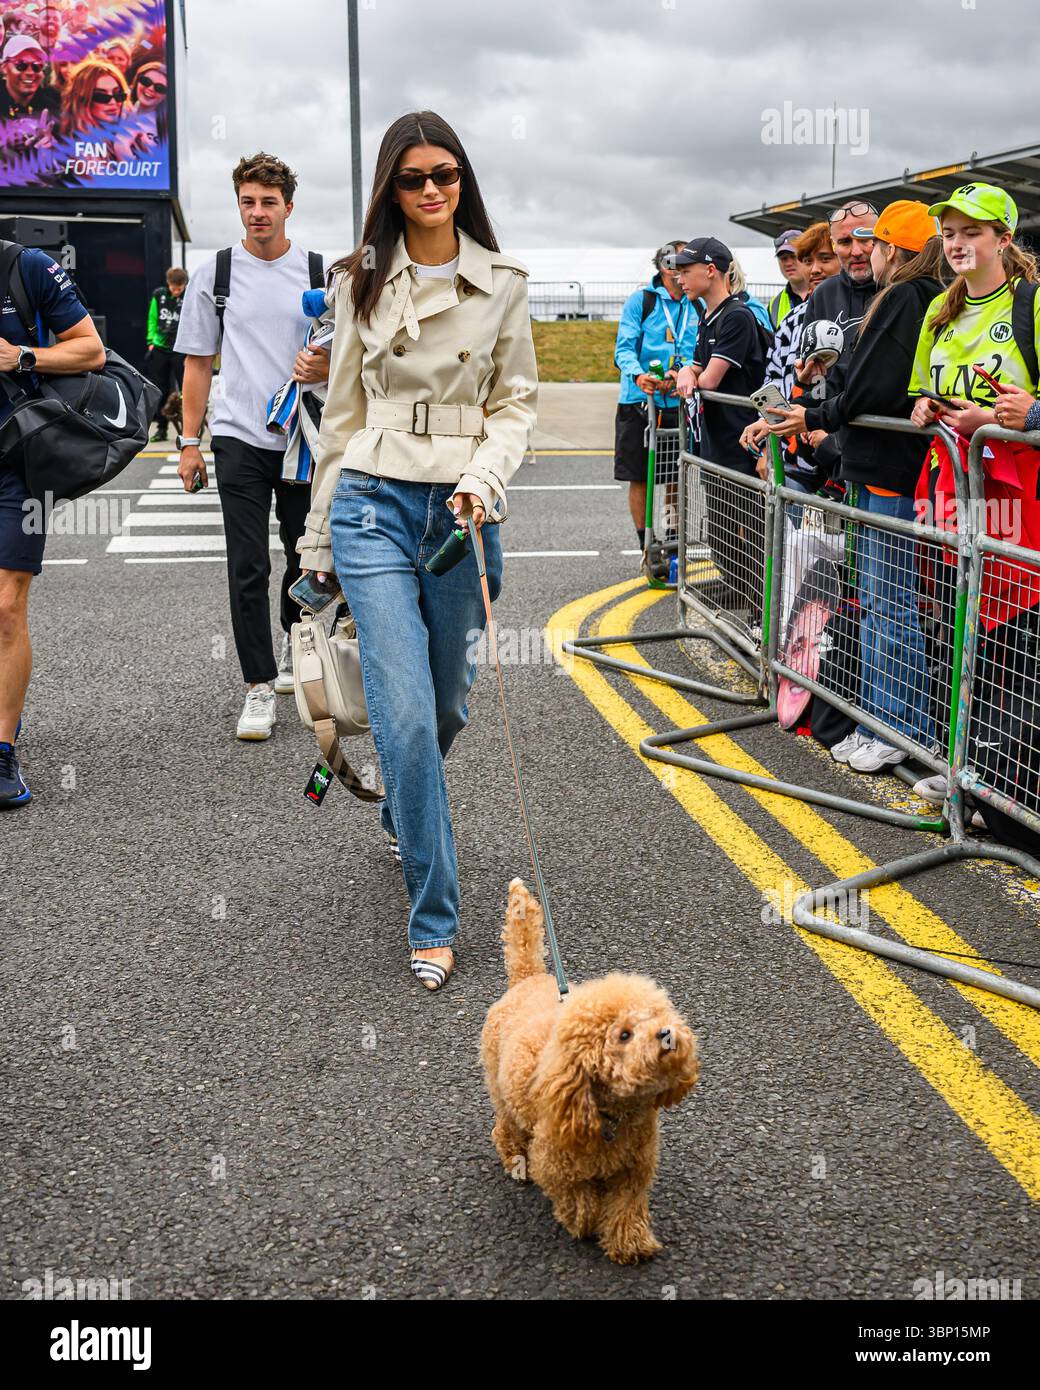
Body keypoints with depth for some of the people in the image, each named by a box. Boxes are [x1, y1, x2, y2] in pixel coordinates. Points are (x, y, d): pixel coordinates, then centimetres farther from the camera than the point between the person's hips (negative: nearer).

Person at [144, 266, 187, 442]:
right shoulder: (159, 295, 2)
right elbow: (152, 319, 12)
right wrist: (151, 341, 4)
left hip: (181, 350, -4)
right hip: (159, 348, 4)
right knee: (160, 389, 7)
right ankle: (162, 427, 16)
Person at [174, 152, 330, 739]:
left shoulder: (319, 271, 5)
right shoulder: (214, 274, 4)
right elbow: (199, 363, 8)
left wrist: (324, 368, -14)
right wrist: (190, 442, 3)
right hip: (239, 438, -1)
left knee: (305, 560, 13)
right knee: (248, 569, -6)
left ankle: (293, 651, 37)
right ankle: (260, 687, 0)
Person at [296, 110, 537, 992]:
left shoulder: (502, 282, 6)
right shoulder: (363, 281, 7)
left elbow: (517, 401, 6)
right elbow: (343, 413, 10)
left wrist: (484, 479, -14)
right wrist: (320, 536, 12)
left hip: (464, 511, 1)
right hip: (375, 505, -1)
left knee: (447, 704, 13)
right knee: (406, 713, -11)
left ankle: (401, 814, 48)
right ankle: (435, 921, -1)